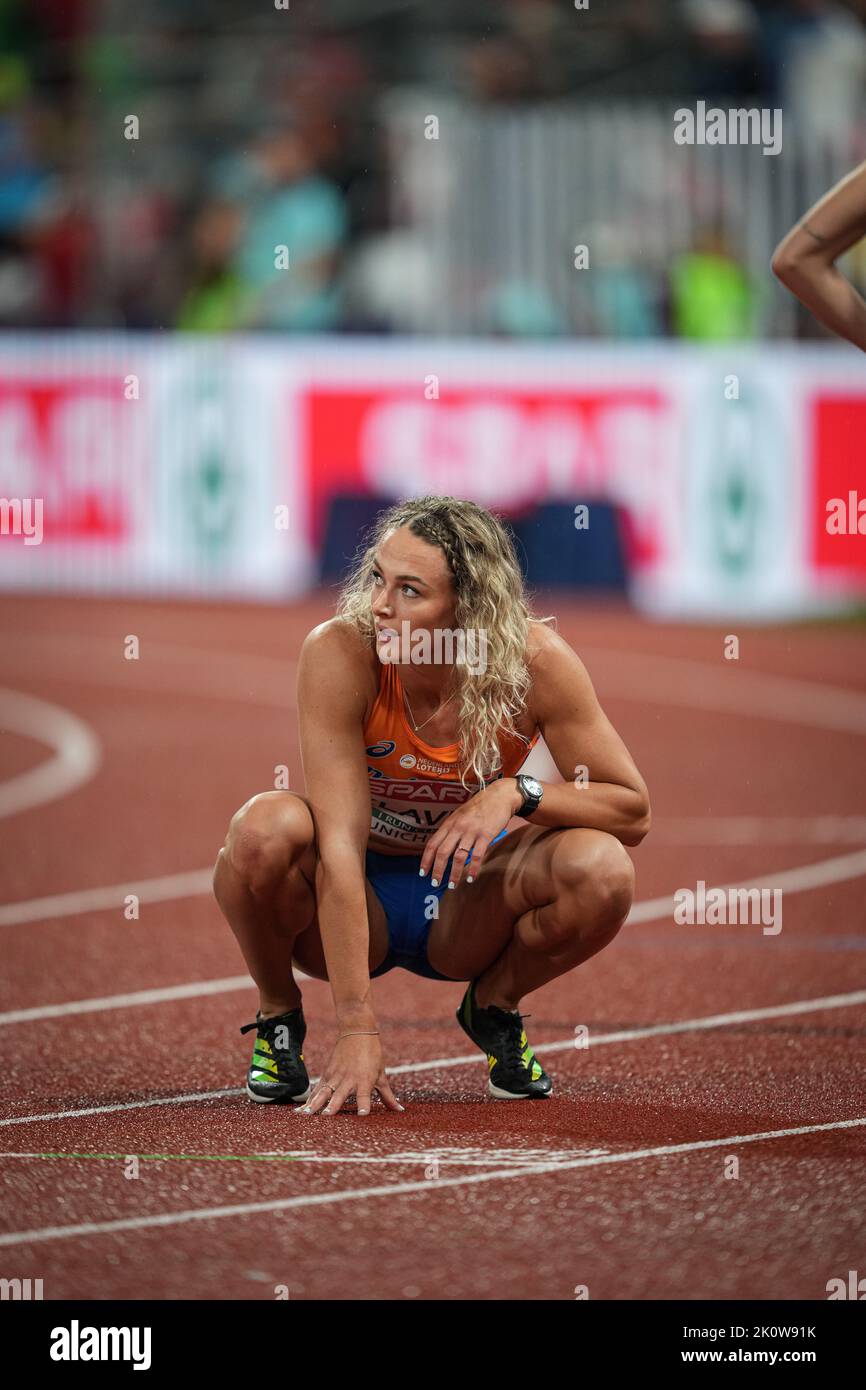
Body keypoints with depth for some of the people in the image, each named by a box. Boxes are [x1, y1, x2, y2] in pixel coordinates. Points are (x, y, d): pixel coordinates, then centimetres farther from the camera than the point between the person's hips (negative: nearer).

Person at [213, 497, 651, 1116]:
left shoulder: (537, 662, -21)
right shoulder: (340, 652, -26)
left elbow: (633, 810, -12)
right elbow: (340, 843, -30)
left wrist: (517, 794, -31)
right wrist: (357, 1029, -35)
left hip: (462, 906, 1)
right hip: (351, 904, -1)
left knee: (601, 870, -28)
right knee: (267, 828, -34)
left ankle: (494, 1007, 5)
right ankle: (278, 1019, -3)